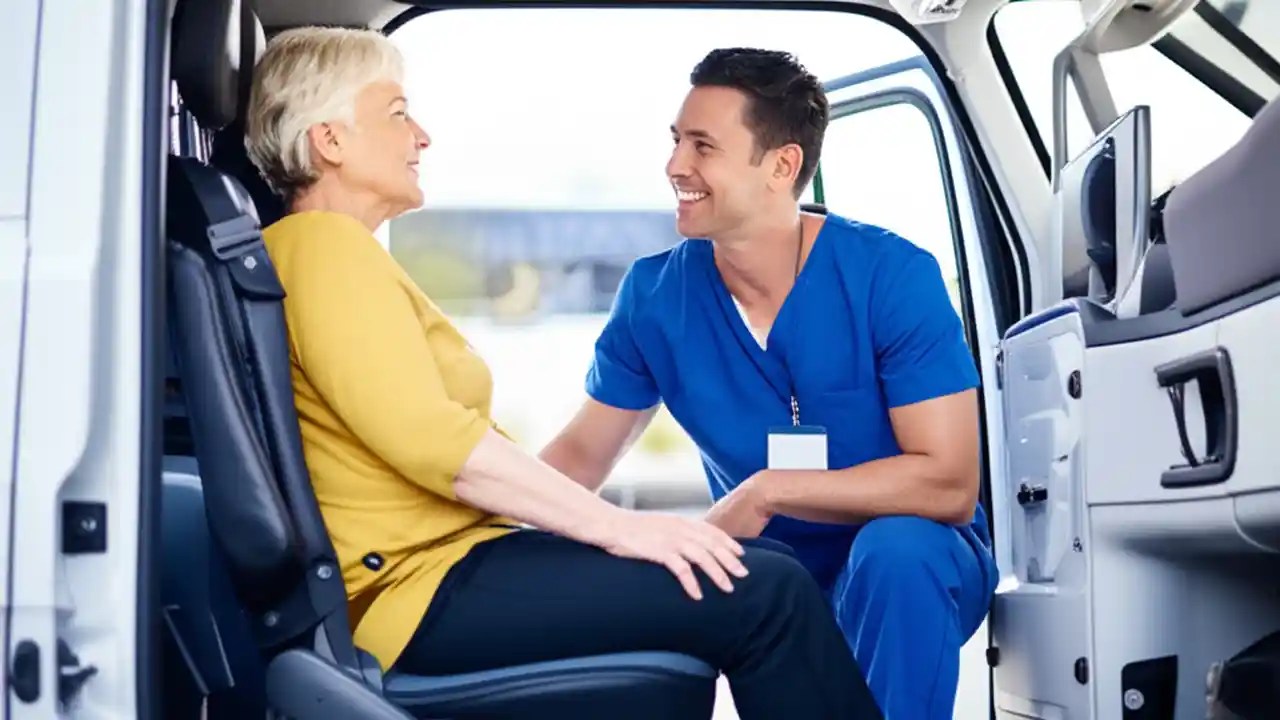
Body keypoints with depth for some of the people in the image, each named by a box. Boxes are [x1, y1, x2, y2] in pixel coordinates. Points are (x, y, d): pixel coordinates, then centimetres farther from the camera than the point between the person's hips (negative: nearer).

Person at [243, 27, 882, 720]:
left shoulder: (343, 250, 22)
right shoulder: (322, 244, -11)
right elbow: (433, 442, -21)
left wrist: (602, 519, 10)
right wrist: (615, 524, -17)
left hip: (449, 560, 11)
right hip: (422, 590, -10)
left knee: (768, 566, 7)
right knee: (768, 594, -15)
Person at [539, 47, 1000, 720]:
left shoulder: (891, 276, -19)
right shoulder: (654, 294, -7)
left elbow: (949, 484, -22)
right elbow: (580, 454, 3)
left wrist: (768, 491, -26)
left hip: (913, 565, -3)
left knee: (895, 549, -36)